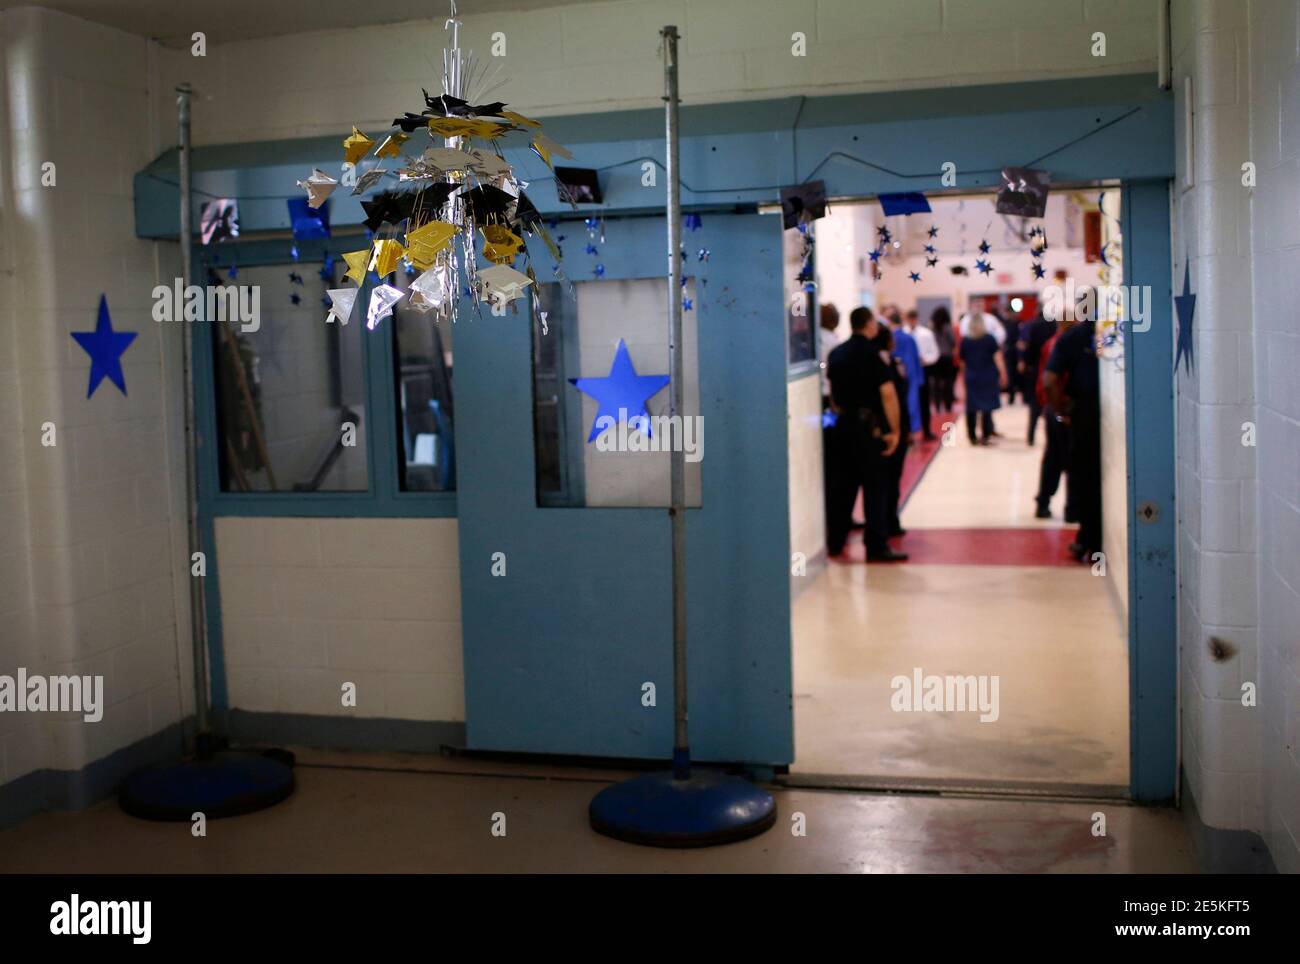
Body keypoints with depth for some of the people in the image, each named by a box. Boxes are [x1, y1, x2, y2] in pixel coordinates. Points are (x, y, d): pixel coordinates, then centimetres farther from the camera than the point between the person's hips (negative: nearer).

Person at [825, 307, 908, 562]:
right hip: (869, 425, -6)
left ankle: (834, 541, 18)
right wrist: (895, 430, -13)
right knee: (875, 486, -2)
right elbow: (888, 393, -17)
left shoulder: (836, 353, 8)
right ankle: (877, 546, -3)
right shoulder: (872, 353, -12)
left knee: (842, 483, 13)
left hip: (843, 424, 7)